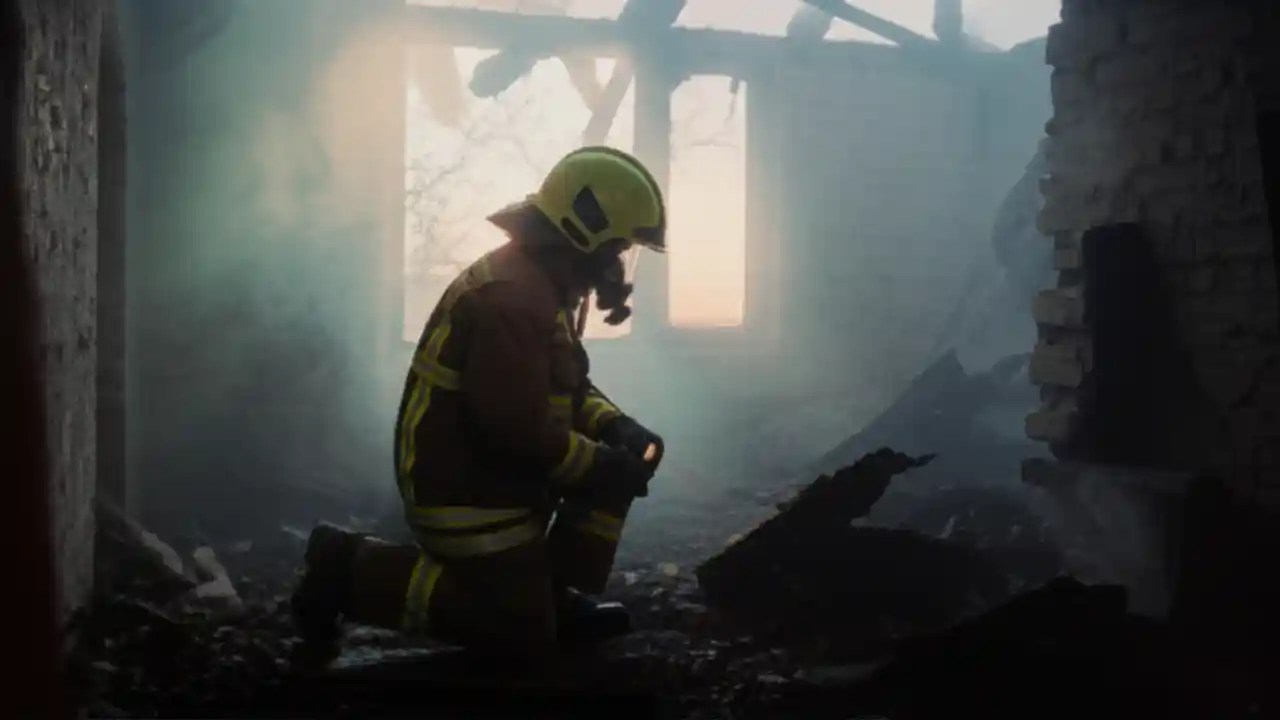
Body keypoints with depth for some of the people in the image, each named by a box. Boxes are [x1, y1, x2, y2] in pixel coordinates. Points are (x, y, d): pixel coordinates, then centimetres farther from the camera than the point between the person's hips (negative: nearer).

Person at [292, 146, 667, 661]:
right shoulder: (514, 295, -26)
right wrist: (604, 463, -18)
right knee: (527, 636, 0)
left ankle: (554, 593, 13)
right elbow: (516, 426, -30)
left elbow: (564, 386, 18)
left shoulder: (540, 282, 8)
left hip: (493, 469, 10)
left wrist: (616, 427, 0)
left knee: (628, 460, 10)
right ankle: (356, 571, 0)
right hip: (464, 490, -10)